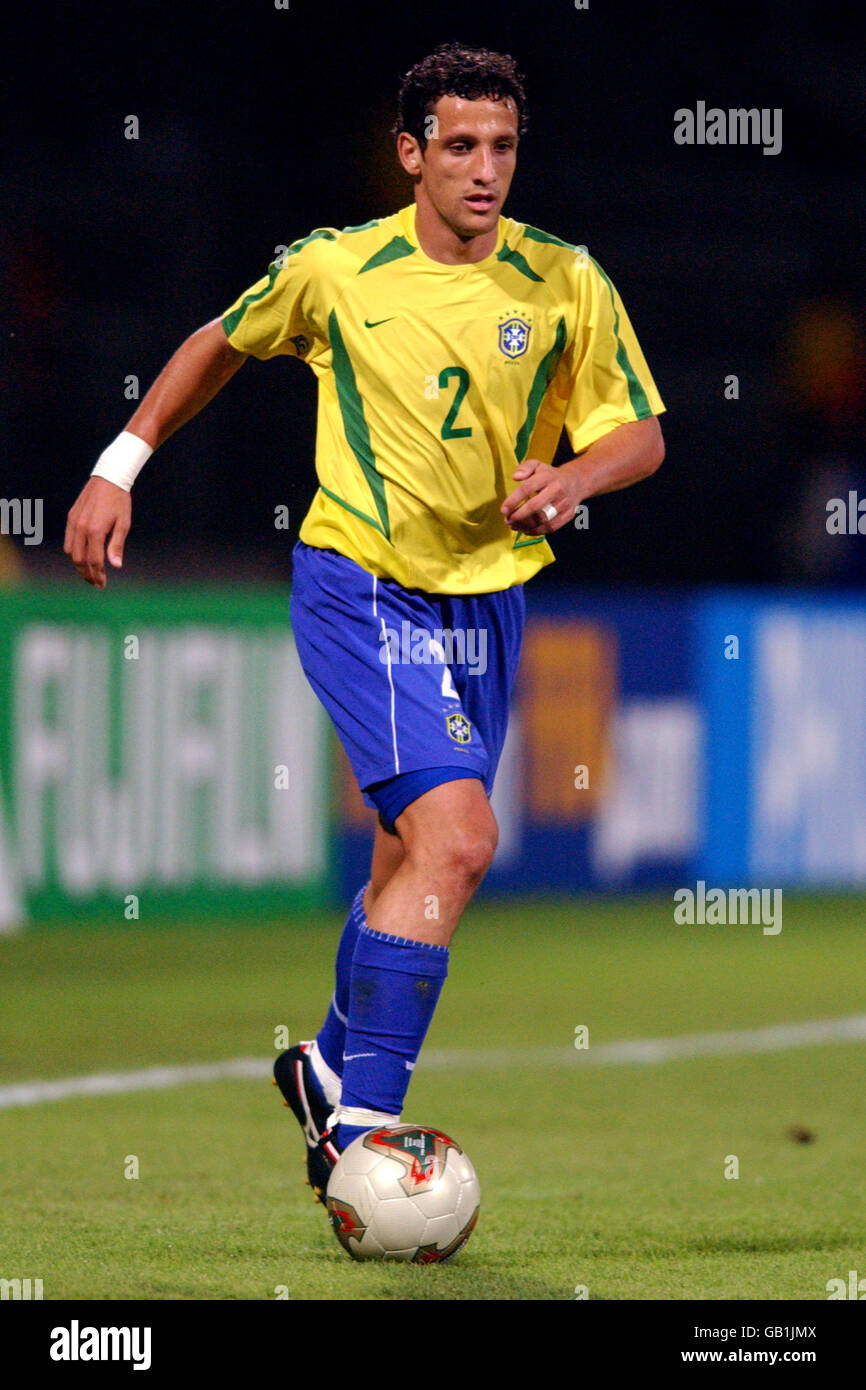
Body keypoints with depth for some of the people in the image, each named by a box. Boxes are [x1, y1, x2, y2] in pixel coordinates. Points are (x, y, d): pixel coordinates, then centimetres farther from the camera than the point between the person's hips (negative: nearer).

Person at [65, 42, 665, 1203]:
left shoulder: (564, 282, -4)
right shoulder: (335, 269, -8)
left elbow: (642, 432, 1)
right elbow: (221, 346, 11)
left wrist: (575, 477, -20)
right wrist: (120, 466, 9)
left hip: (488, 598, 4)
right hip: (360, 589, -4)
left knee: (412, 864, 15)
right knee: (456, 837, -22)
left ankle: (331, 1066, 40)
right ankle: (359, 1125, -19)